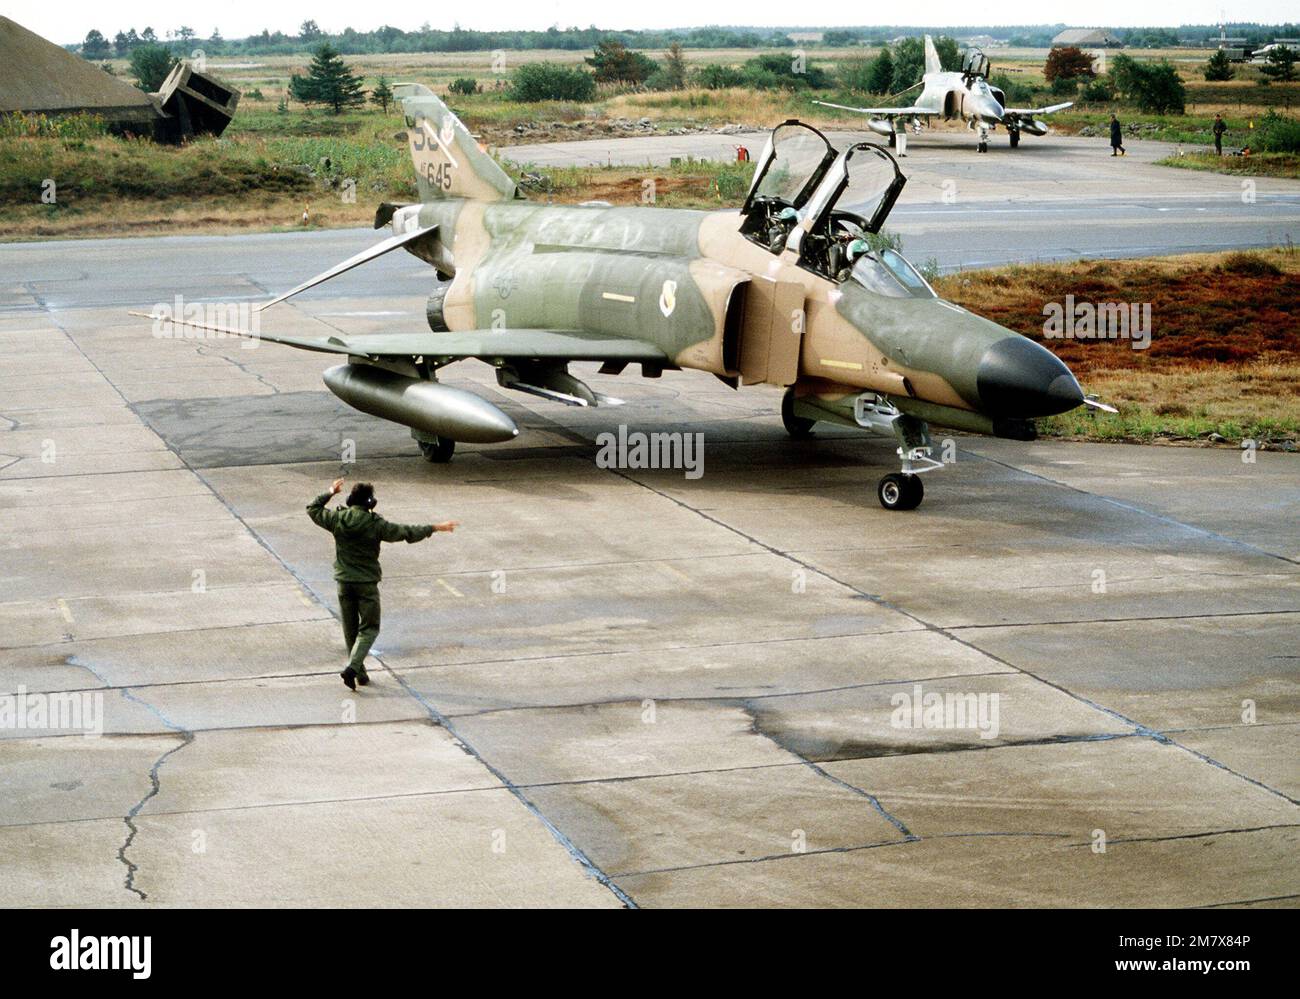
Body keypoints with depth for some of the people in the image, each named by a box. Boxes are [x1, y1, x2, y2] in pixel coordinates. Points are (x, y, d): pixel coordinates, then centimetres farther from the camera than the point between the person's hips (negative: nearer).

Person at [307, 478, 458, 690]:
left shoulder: (337, 519, -5)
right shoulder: (376, 525, -13)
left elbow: (313, 509, 13)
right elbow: (407, 532, -6)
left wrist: (330, 493, 26)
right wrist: (435, 528, 5)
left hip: (344, 582, 4)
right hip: (367, 584, -4)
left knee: (350, 629, 15)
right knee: (369, 628, 4)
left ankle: (359, 672, 21)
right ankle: (353, 667, -15)